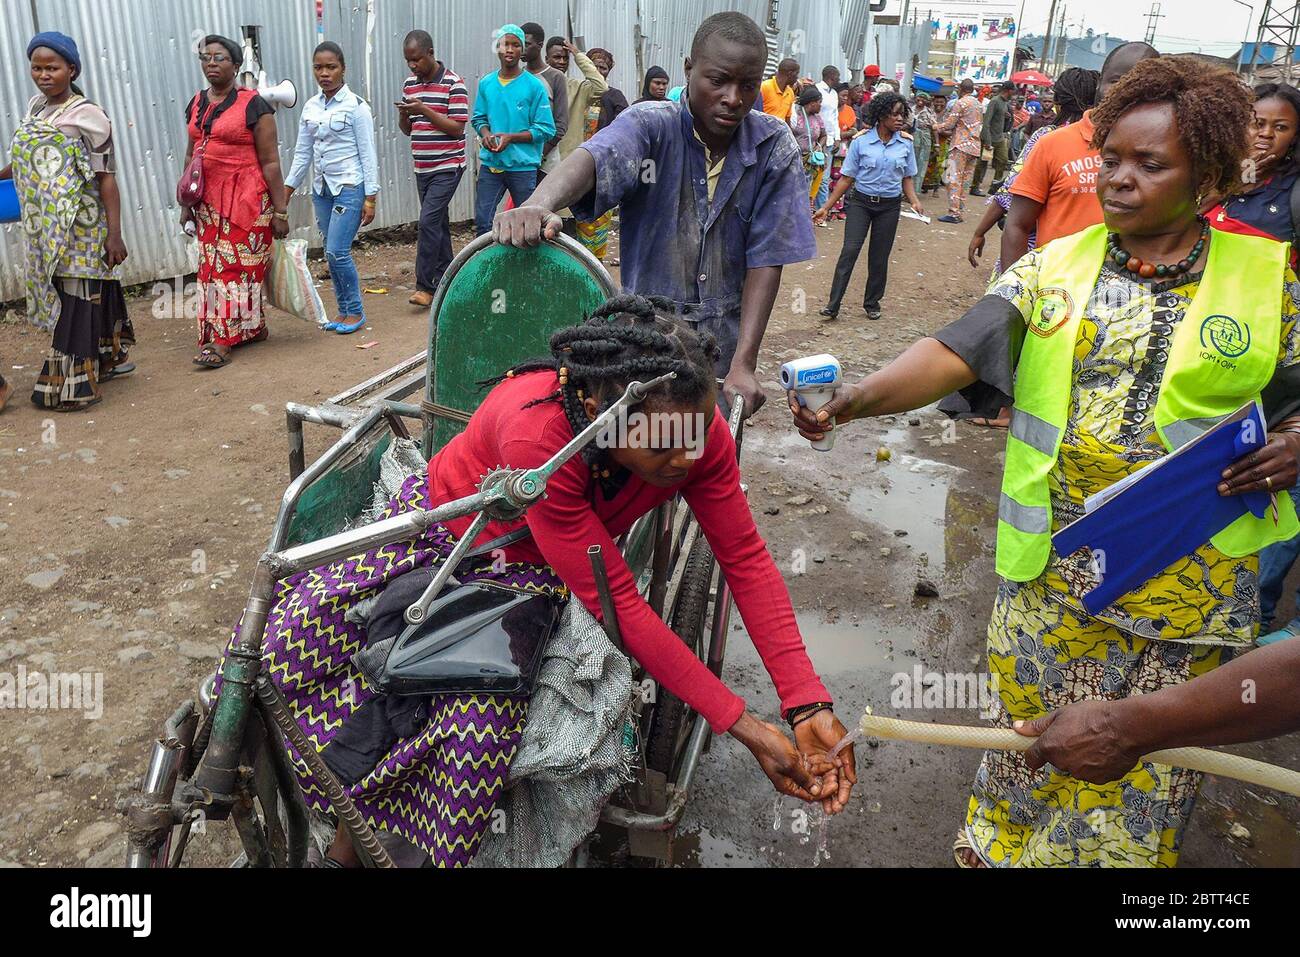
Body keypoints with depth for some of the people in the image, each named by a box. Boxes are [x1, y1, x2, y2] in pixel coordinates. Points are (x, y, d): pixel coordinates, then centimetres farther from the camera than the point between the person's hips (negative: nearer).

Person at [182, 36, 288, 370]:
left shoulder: (253, 105, -6)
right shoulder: (196, 104, 13)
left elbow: (270, 162, -9)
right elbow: (191, 155, 19)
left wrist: (280, 211, -11)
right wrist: (187, 203, 18)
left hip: (246, 201, -7)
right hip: (209, 201, 7)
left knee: (236, 266, -5)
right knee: (212, 266, 8)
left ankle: (220, 341, -3)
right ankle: (255, 327, 20)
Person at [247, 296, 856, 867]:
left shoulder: (696, 429, -25)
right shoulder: (538, 433, -39)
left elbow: (747, 560, -14)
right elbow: (617, 602, -34)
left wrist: (810, 705, -23)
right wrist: (742, 727, -31)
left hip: (531, 573, 2)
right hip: (443, 522, -1)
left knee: (480, 727, -25)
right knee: (288, 635, -19)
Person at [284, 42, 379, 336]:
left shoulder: (356, 106, -7)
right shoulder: (310, 107, 9)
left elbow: (368, 154, -8)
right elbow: (302, 154, 13)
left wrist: (370, 198, -12)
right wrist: (285, 193, 11)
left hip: (349, 188, -6)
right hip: (322, 190, 6)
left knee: (337, 251, -11)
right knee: (332, 253, 7)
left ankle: (355, 311, 5)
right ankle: (344, 310, 19)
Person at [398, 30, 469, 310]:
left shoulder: (453, 83, -10)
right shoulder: (409, 84, 10)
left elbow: (456, 128, -14)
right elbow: (407, 129, 14)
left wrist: (424, 110, -21)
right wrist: (404, 114, -8)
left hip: (447, 166, -7)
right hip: (422, 168, 7)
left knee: (429, 220, -14)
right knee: (437, 222, 12)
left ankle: (426, 285, -9)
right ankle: (445, 279, 21)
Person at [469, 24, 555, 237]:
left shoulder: (534, 86, -6)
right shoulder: (486, 83, 7)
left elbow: (546, 130, -8)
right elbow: (478, 118, 14)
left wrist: (510, 137, -17)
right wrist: (485, 134, -9)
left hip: (523, 166, -3)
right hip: (490, 163, 3)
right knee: (482, 220, 1)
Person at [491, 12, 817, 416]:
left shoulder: (774, 146, -5)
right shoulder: (650, 125, -11)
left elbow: (767, 258, -8)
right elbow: (596, 157, -32)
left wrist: (744, 363, -17)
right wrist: (539, 204, -55)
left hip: (725, 344, 2)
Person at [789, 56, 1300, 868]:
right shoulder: (1055, 267, 0)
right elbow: (956, 351, -13)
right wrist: (859, 398, -30)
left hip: (1190, 583, -1)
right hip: (1050, 568, 1)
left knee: (1143, 768, 13)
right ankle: (1004, 845, 42)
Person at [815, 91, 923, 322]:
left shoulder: (905, 145, 2)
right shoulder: (861, 142, -6)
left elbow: (907, 178, 11)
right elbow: (847, 178, -2)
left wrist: (914, 201, -7)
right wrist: (826, 206, -5)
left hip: (889, 206, 2)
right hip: (861, 202, -2)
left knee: (879, 257, 8)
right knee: (850, 250, -14)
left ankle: (872, 302, 23)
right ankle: (833, 304, -13)